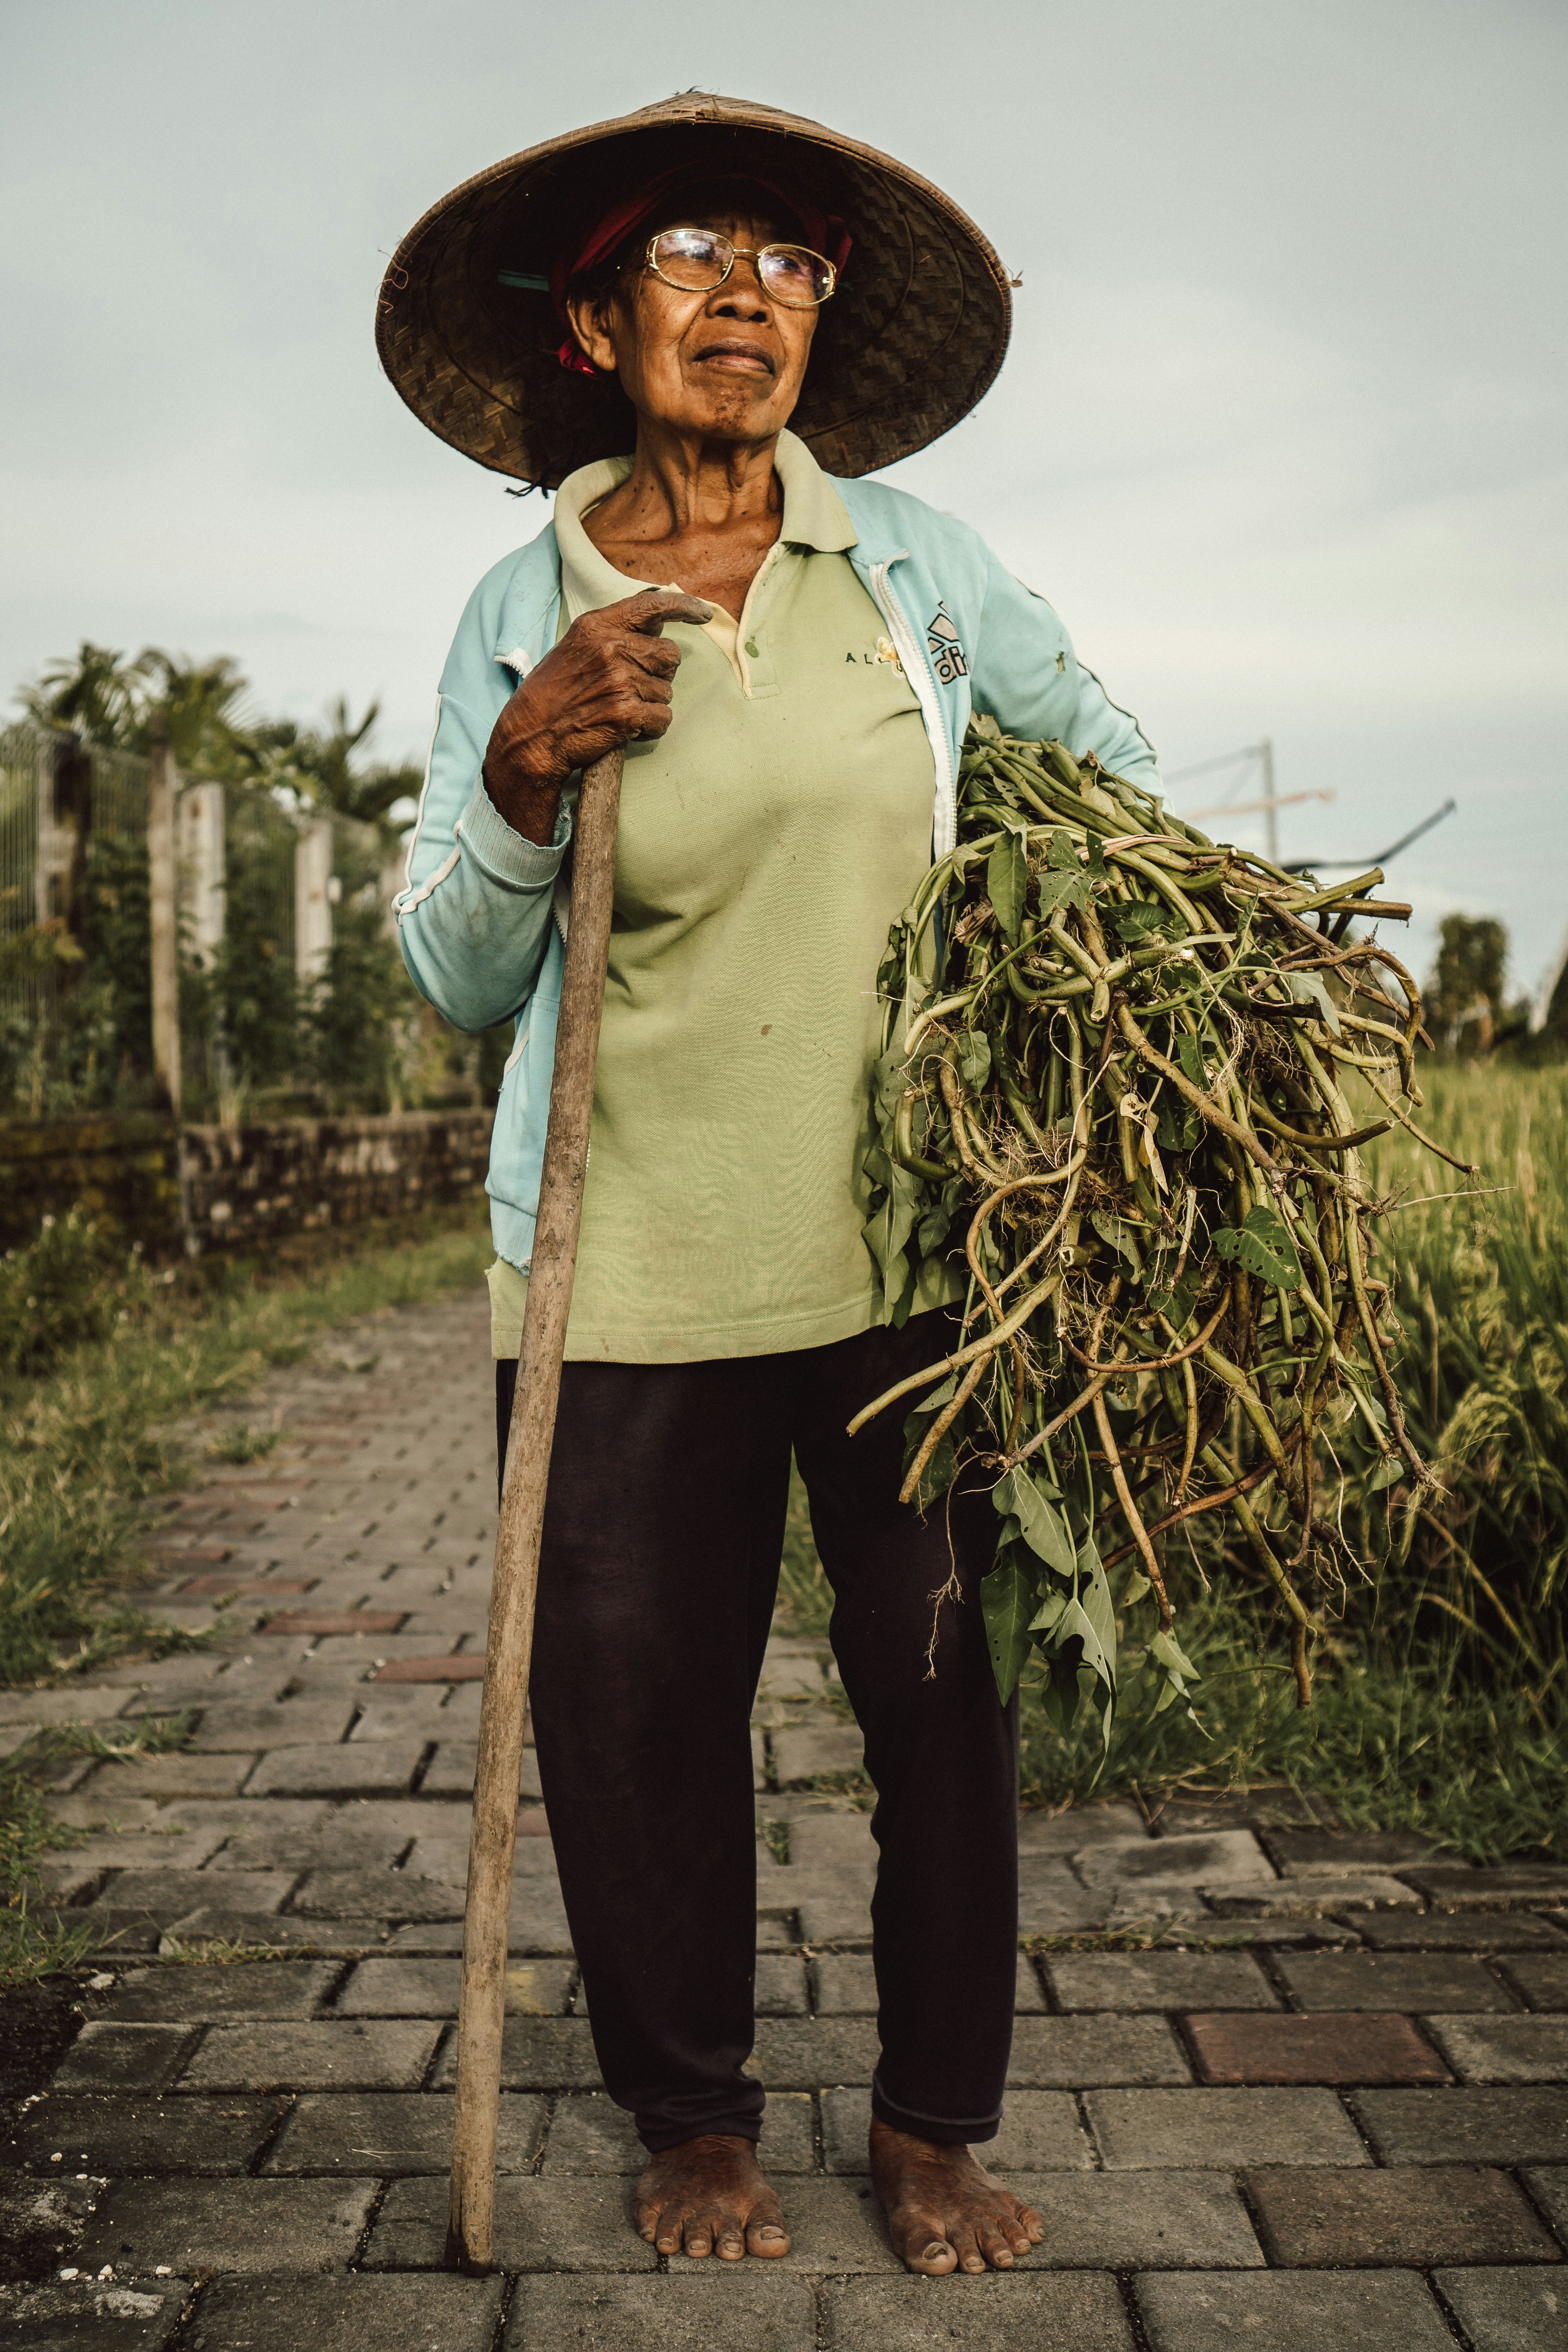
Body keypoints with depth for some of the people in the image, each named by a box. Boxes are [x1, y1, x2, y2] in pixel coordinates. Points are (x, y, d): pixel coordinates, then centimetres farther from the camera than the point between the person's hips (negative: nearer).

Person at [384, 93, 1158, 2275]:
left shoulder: (917, 561, 4)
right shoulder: (521, 615, 3)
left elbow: (1104, 754, 19)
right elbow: (460, 980, 4)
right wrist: (525, 770, -12)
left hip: (922, 1239, 1)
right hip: (631, 1264, 0)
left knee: (945, 1685, 5)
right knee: (633, 1695, 5)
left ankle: (936, 2126, 27)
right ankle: (694, 2116, 29)